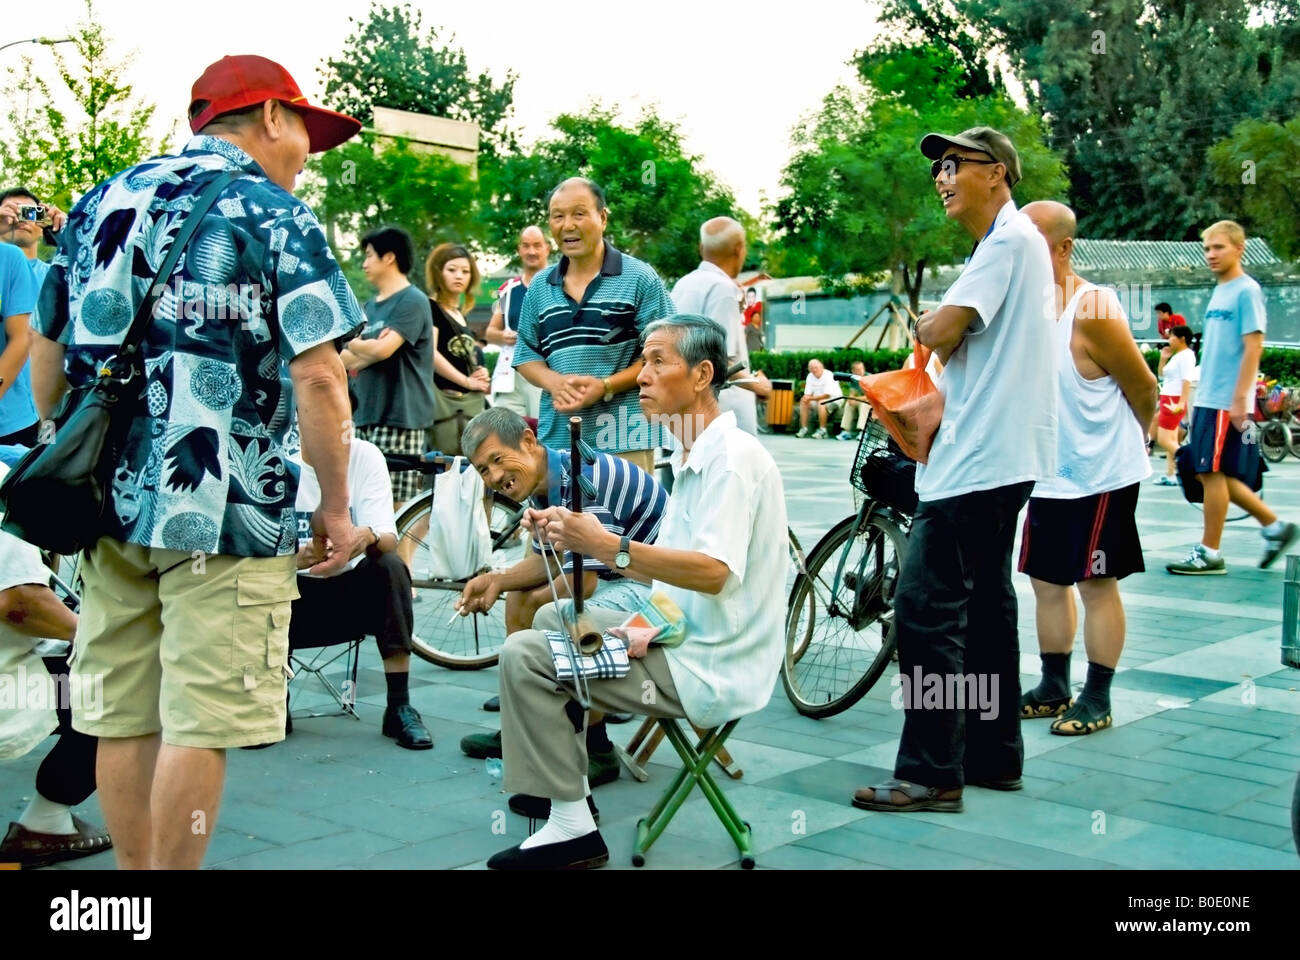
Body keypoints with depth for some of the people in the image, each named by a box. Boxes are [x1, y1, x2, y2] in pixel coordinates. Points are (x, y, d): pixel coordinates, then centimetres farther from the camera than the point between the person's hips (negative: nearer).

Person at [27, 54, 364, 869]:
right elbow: (318, 378, -13)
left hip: (110, 497, 7)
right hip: (224, 510, -6)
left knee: (123, 717, 12)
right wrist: (337, 507, -6)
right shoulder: (276, 217, -5)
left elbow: (48, 351, 18)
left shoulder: (102, 201, 14)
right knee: (200, 722, 0)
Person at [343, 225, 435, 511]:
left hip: (400, 416, -8)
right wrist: (369, 349, -9)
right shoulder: (370, 306, 20)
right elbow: (346, 361, 12)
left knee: (395, 506, -10)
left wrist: (355, 344, 0)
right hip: (366, 414, 8)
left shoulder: (412, 301, -6)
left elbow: (382, 349, -18)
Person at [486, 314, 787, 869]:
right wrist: (583, 538, 6)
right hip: (684, 636, 10)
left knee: (524, 657, -14)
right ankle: (557, 775, 25)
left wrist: (609, 546, -29)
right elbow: (664, 569, 16)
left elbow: (714, 572, -29)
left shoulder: (732, 458, -17)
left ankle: (571, 828, -9)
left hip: (708, 669, -10)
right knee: (552, 618, 22)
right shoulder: (695, 459, 15)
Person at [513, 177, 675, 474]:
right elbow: (526, 354, 18)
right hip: (556, 440, 4)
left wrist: (606, 386, -15)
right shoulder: (540, 287, 13)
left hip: (623, 441, -4)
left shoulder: (640, 279, -1)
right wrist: (554, 382, -5)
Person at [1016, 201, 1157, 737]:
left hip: (1101, 475, -7)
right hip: (1050, 473, 7)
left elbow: (1144, 389, -10)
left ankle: (1097, 699, 11)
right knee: (1046, 580, 12)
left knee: (1096, 582, 1)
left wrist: (1135, 440, 5)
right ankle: (1053, 688, 24)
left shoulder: (1091, 313, -19)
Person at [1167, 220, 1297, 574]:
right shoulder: (1219, 291, 16)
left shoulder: (1247, 291, -10)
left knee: (1212, 474, -4)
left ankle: (1209, 554, 5)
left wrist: (1239, 399, -20)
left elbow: (1253, 347, -15)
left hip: (1227, 403, -9)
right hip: (1208, 399, 9)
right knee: (1213, 475, 11)